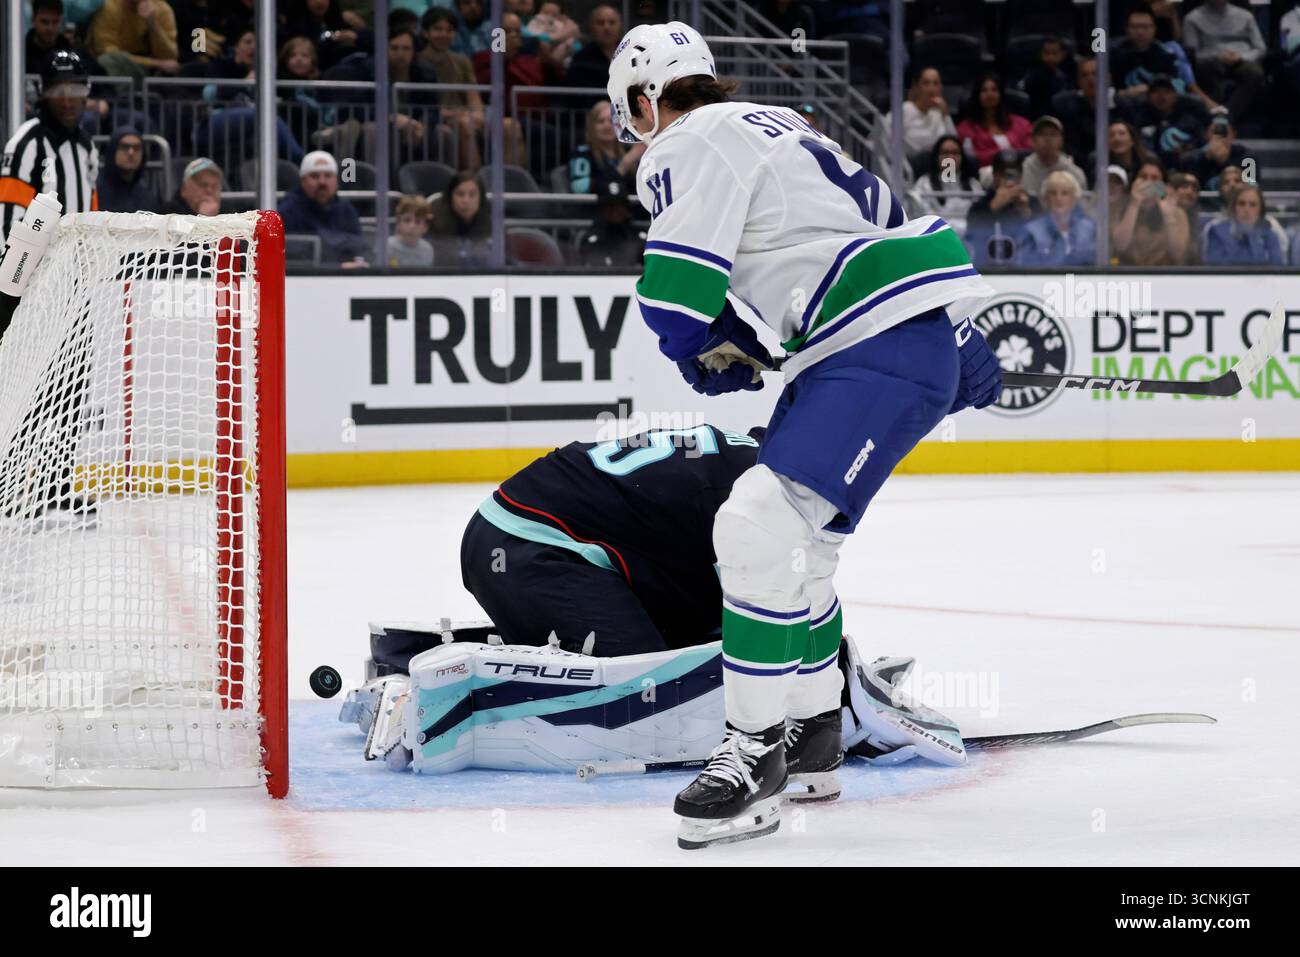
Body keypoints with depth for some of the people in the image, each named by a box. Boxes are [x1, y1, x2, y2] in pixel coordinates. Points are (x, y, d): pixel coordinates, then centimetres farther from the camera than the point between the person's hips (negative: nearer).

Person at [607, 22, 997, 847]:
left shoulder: (692, 145, -7)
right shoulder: (770, 125, 25)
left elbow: (675, 292, -14)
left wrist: (710, 349, 5)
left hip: (881, 348, -11)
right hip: (928, 329, 11)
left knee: (763, 527, -17)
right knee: (795, 538, 20)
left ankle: (757, 755, -14)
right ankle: (812, 738, 30)